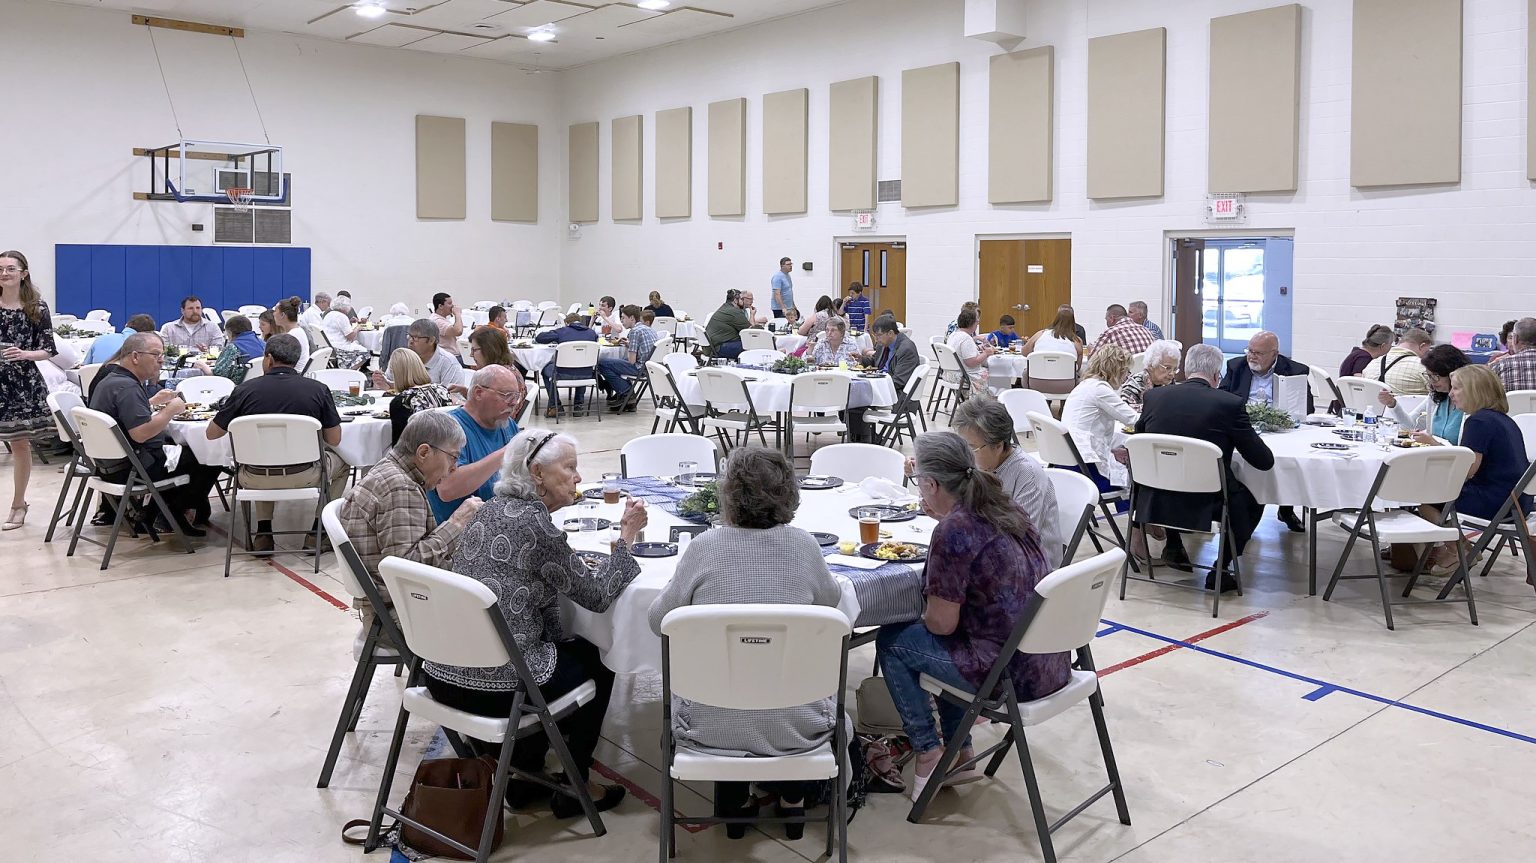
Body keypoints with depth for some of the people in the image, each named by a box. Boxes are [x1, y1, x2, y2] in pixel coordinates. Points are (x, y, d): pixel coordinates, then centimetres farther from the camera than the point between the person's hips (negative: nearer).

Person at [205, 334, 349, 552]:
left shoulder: (245, 389, -4)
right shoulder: (318, 389, -7)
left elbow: (211, 433, 6)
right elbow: (334, 440, 0)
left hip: (256, 480, 2)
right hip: (303, 476, -2)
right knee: (342, 462, 28)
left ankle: (263, 534, 25)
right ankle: (317, 533, 21)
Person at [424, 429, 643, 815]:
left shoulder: (488, 512, 9)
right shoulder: (535, 524, -17)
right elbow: (596, 595, -10)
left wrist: (575, 562, 9)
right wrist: (626, 537, -2)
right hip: (494, 687, -8)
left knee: (570, 649, 32)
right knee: (597, 662, 18)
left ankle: (524, 777, 36)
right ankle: (574, 788, 27)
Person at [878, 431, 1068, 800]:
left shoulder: (953, 531, -18)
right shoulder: (1005, 508, 5)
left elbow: (941, 623, -15)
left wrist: (923, 612, 8)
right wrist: (942, 515, 15)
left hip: (1014, 675, -8)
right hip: (1052, 664, 8)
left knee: (891, 641, 9)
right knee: (946, 644, 29)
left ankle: (929, 757, 13)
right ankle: (960, 754, 30)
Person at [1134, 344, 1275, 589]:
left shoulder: (1154, 396, -3)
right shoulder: (1231, 403, -11)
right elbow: (1264, 461, -3)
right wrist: (1246, 436, 17)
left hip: (1155, 504, 4)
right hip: (1205, 504, -3)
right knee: (1251, 501, 26)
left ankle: (1173, 548, 33)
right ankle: (1220, 570, 17)